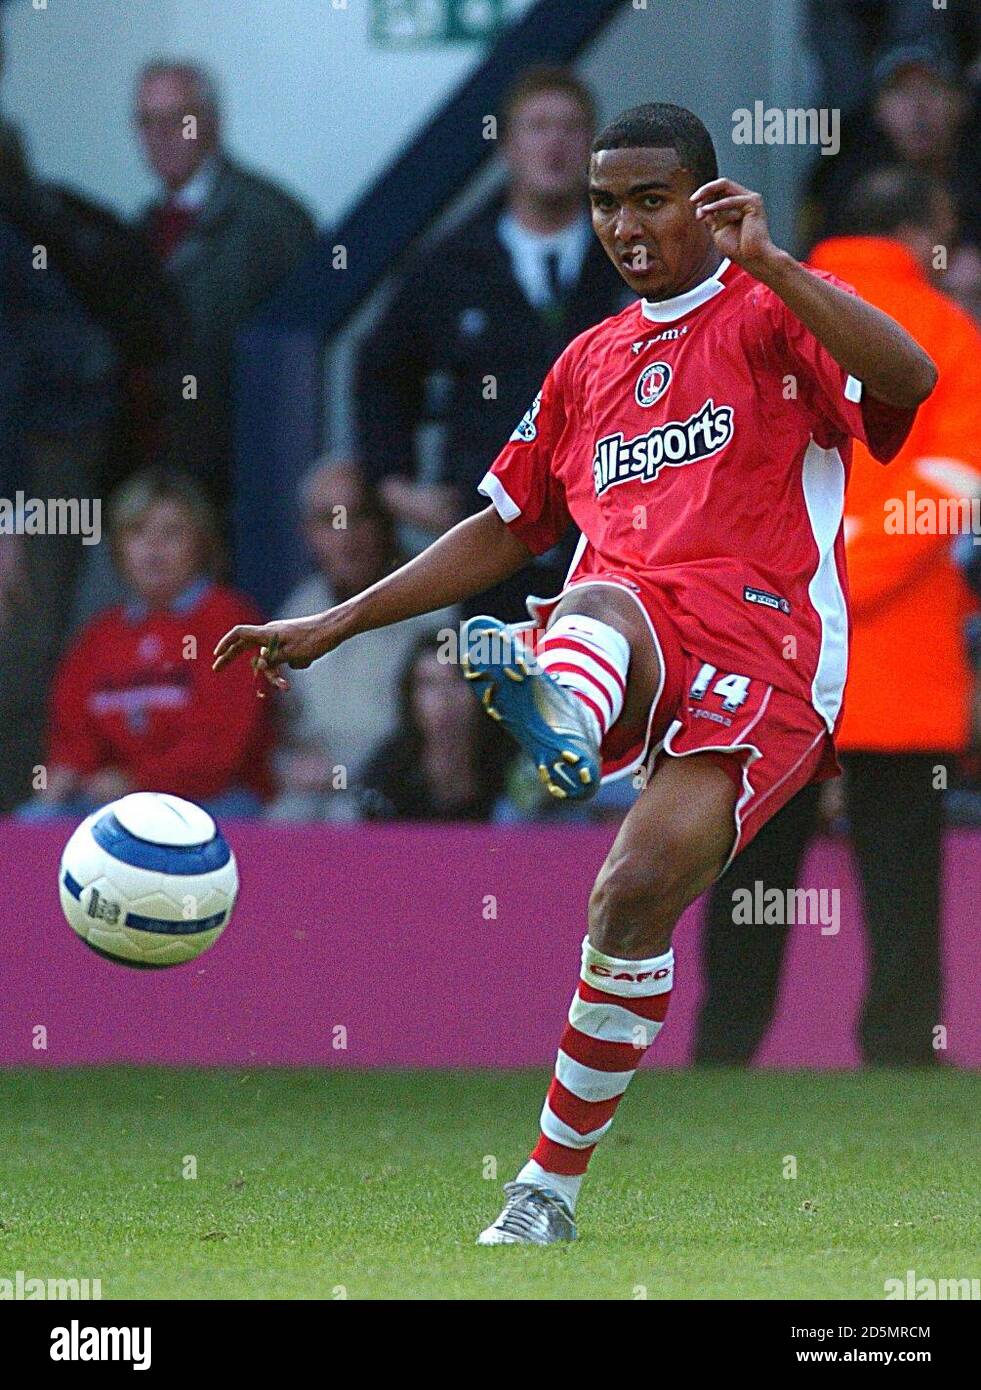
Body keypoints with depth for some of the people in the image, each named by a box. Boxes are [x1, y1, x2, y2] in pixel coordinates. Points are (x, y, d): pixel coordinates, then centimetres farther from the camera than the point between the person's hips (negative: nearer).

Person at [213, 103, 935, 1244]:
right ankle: (560, 716, -75)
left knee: (638, 891, -23)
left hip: (762, 656, -4)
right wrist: (334, 626, 31)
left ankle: (551, 1182, -10)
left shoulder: (772, 314, 8)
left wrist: (768, 264, -22)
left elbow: (909, 378, -13)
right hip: (624, 636, 4)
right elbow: (504, 532, 35)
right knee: (600, 601, -36)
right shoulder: (590, 363, 27)